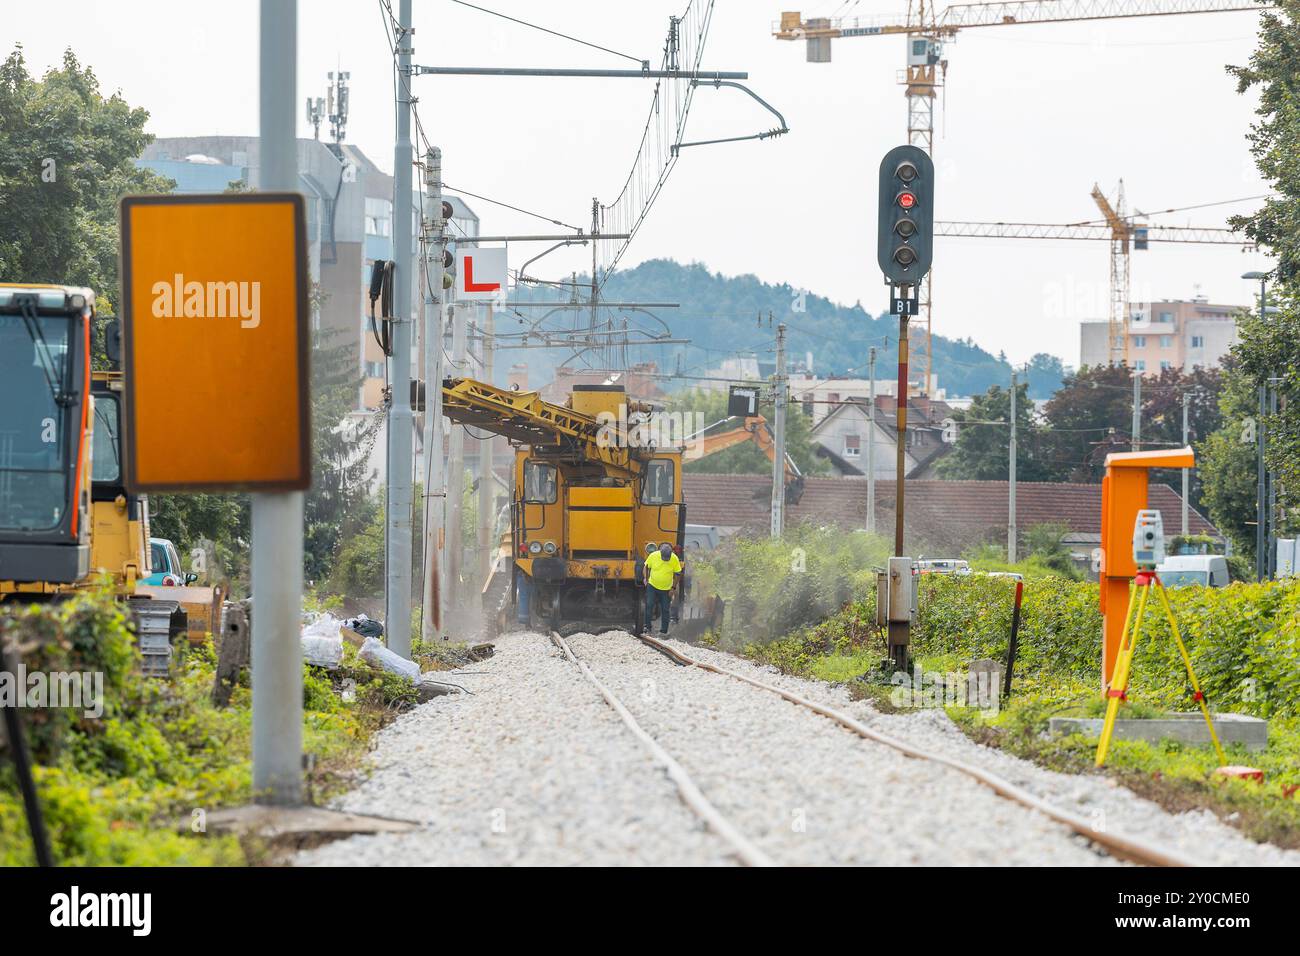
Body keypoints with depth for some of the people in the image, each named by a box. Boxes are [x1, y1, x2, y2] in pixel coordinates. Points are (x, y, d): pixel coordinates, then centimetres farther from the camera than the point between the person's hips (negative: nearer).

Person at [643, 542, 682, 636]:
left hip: (666, 589, 0)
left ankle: (663, 630, 10)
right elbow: (646, 567, 1)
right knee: (649, 605, -10)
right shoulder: (653, 556, -16)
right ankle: (647, 626, 0)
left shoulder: (675, 559, -16)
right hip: (652, 586, 0)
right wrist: (646, 579, -7)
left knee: (665, 610, 3)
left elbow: (677, 574, -5)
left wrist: (673, 588, -5)